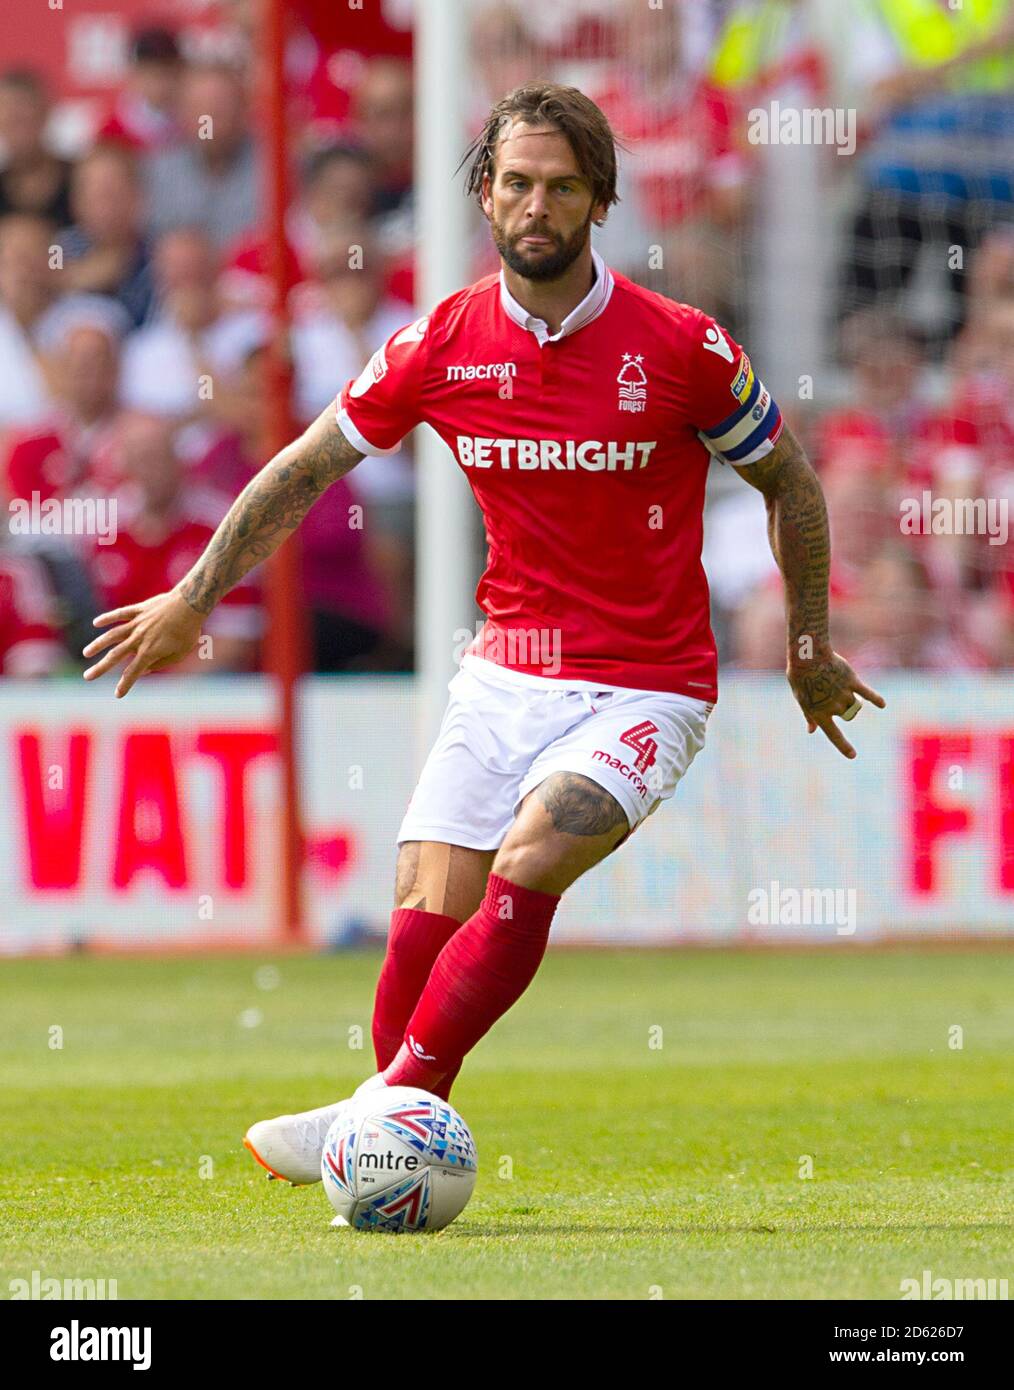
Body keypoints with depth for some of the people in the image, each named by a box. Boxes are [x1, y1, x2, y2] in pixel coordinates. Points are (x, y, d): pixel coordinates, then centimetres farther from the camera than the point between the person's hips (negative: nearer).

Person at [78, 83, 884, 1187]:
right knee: (426, 910, -10)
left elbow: (787, 480, 6)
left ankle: (388, 1110, -23)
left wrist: (809, 649, 12)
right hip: (504, 674, 4)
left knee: (524, 871, -25)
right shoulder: (441, 345, -2)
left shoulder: (680, 348, -10)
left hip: (644, 691, -4)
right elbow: (307, 467, 12)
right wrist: (195, 597, 15)